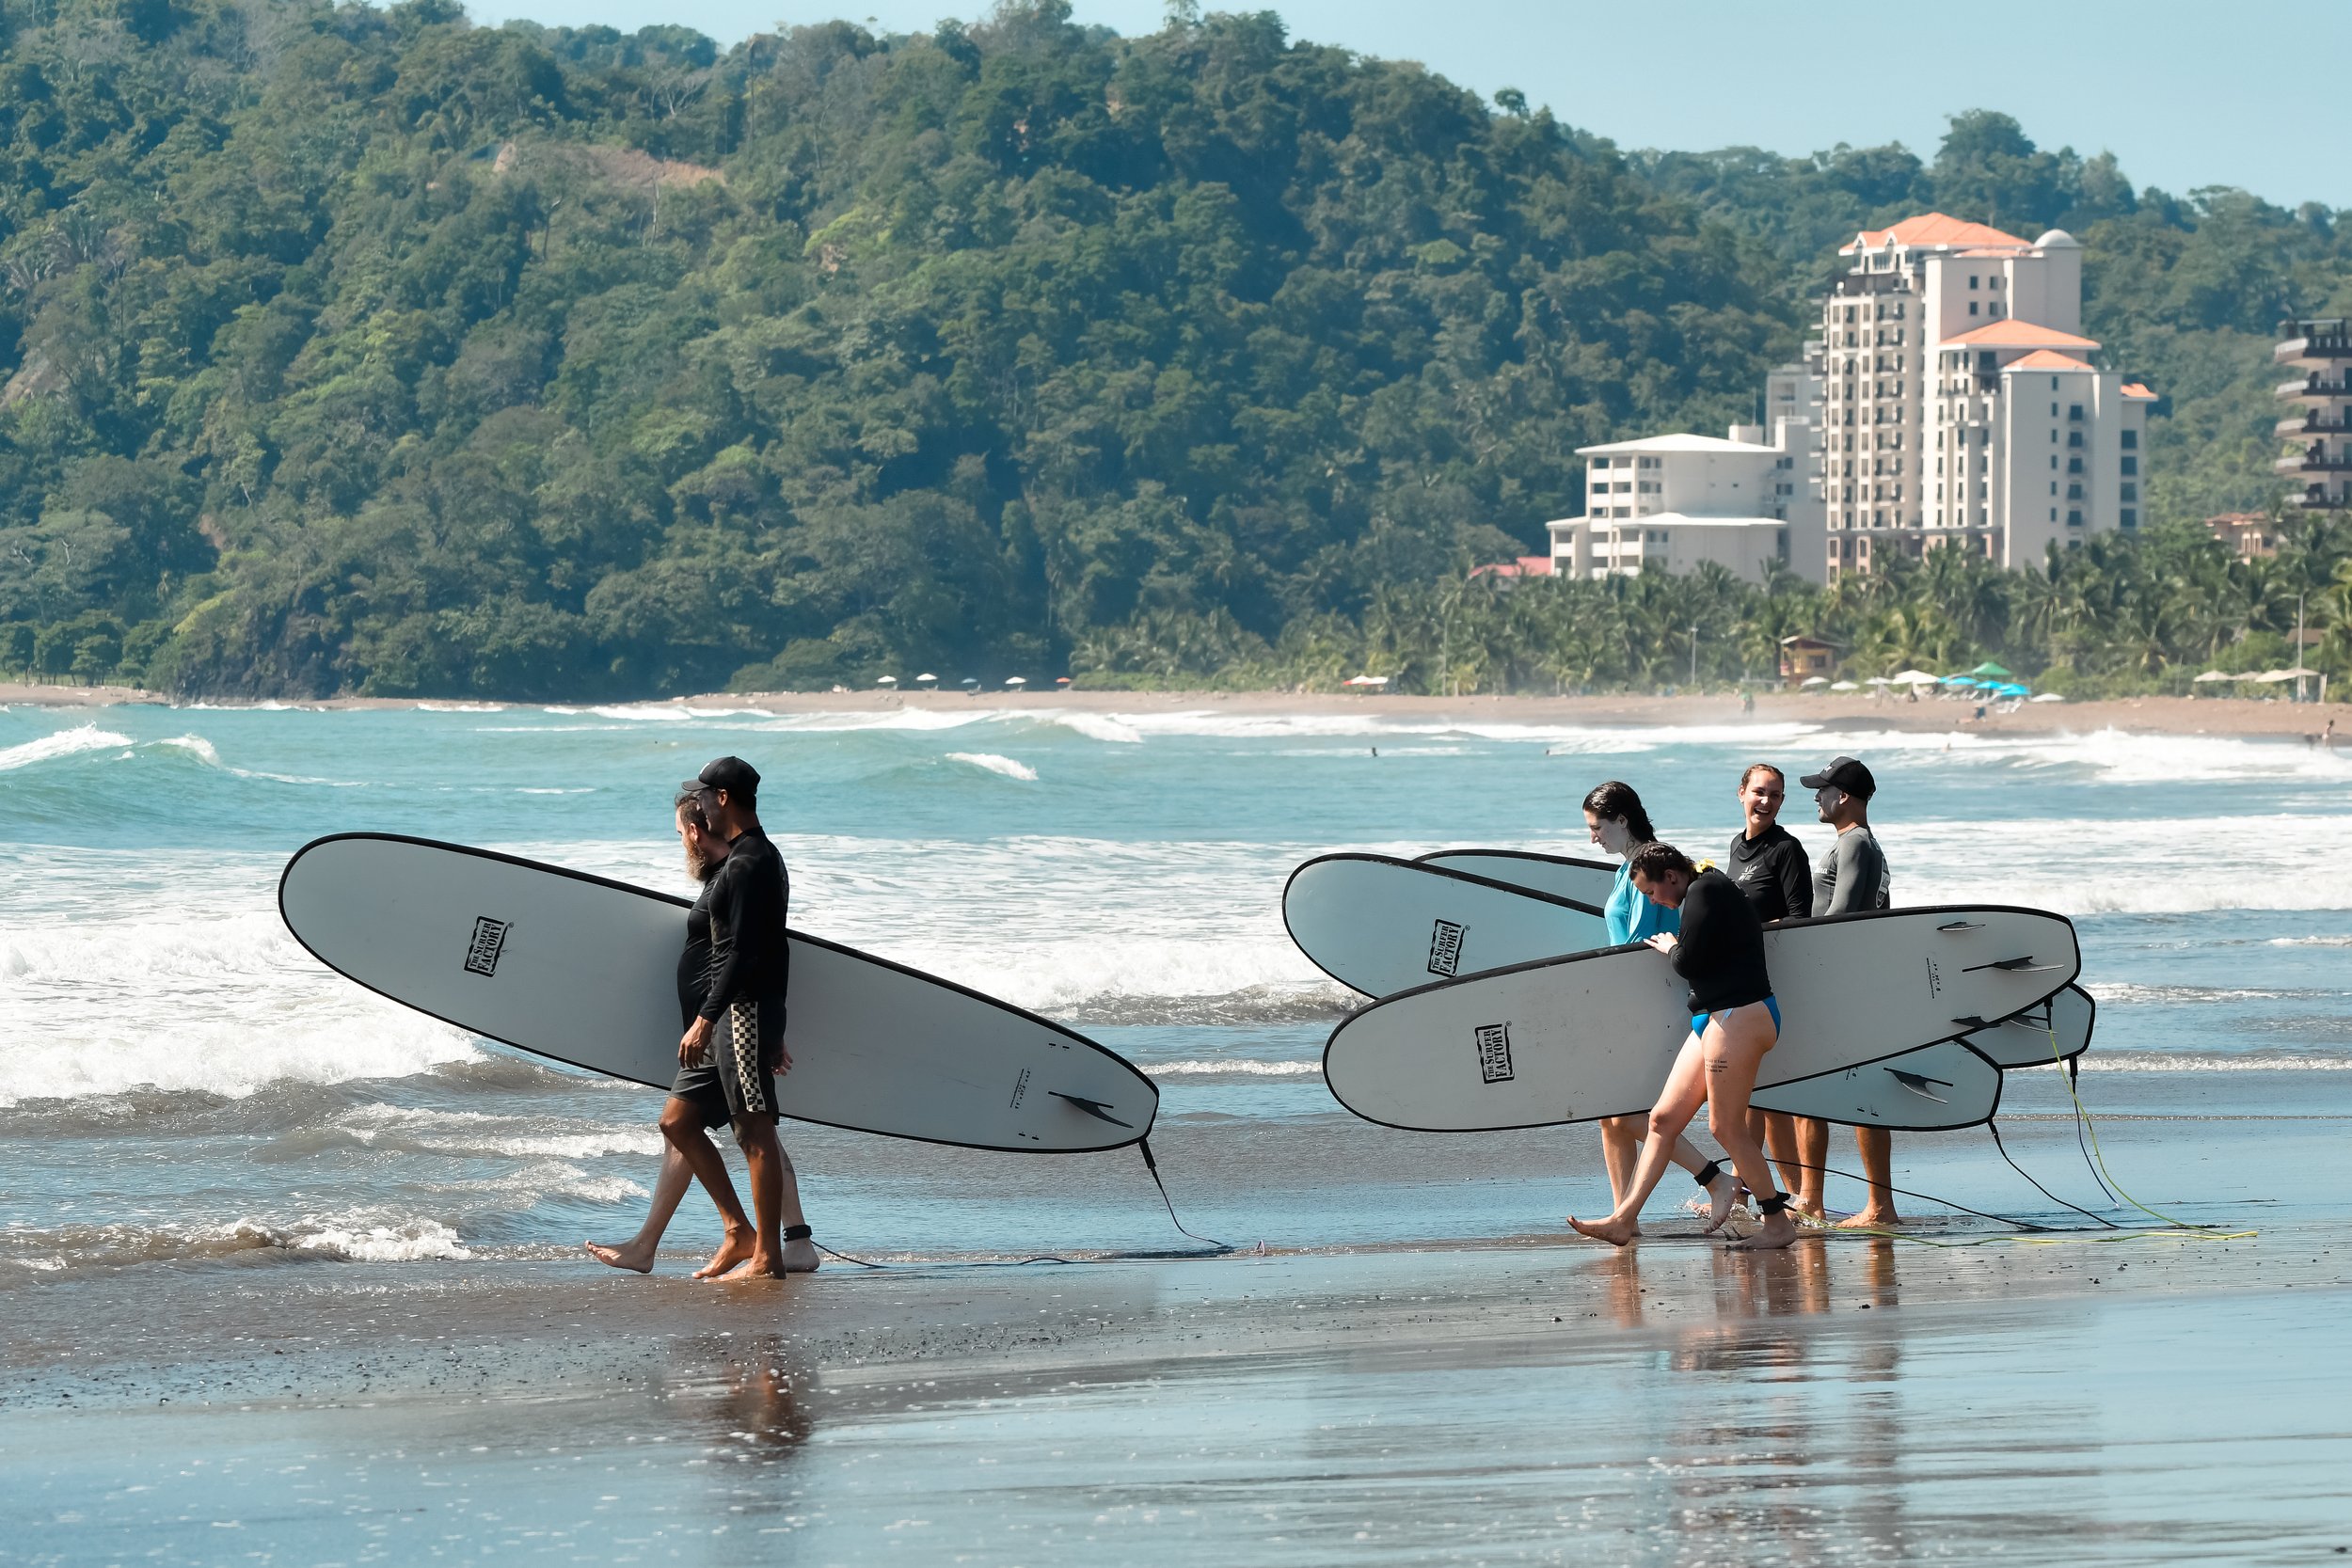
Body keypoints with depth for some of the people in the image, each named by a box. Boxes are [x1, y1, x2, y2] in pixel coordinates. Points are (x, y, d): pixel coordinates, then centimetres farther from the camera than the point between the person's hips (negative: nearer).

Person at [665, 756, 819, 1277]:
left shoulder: (747, 864, -14)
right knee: (677, 1120, 11)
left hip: (745, 1012, -11)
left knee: (754, 1131, -7)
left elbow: (743, 953, -21)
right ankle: (740, 1232, 11)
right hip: (736, 1016, 11)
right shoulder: (759, 857, 20)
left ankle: (768, 1255, -5)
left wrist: (705, 1020, -23)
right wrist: (773, 1033, 26)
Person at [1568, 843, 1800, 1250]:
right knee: (1664, 1118, 6)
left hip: (1739, 1017, -11)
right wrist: (1676, 948, 14)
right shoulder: (1710, 891, 21)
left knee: (1726, 1126, -7)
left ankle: (1778, 1221, 1)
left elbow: (1690, 962, -15)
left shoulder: (1705, 891, -10)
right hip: (1714, 1018, 11)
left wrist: (1670, 947, 2)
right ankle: (1624, 1219, 4)